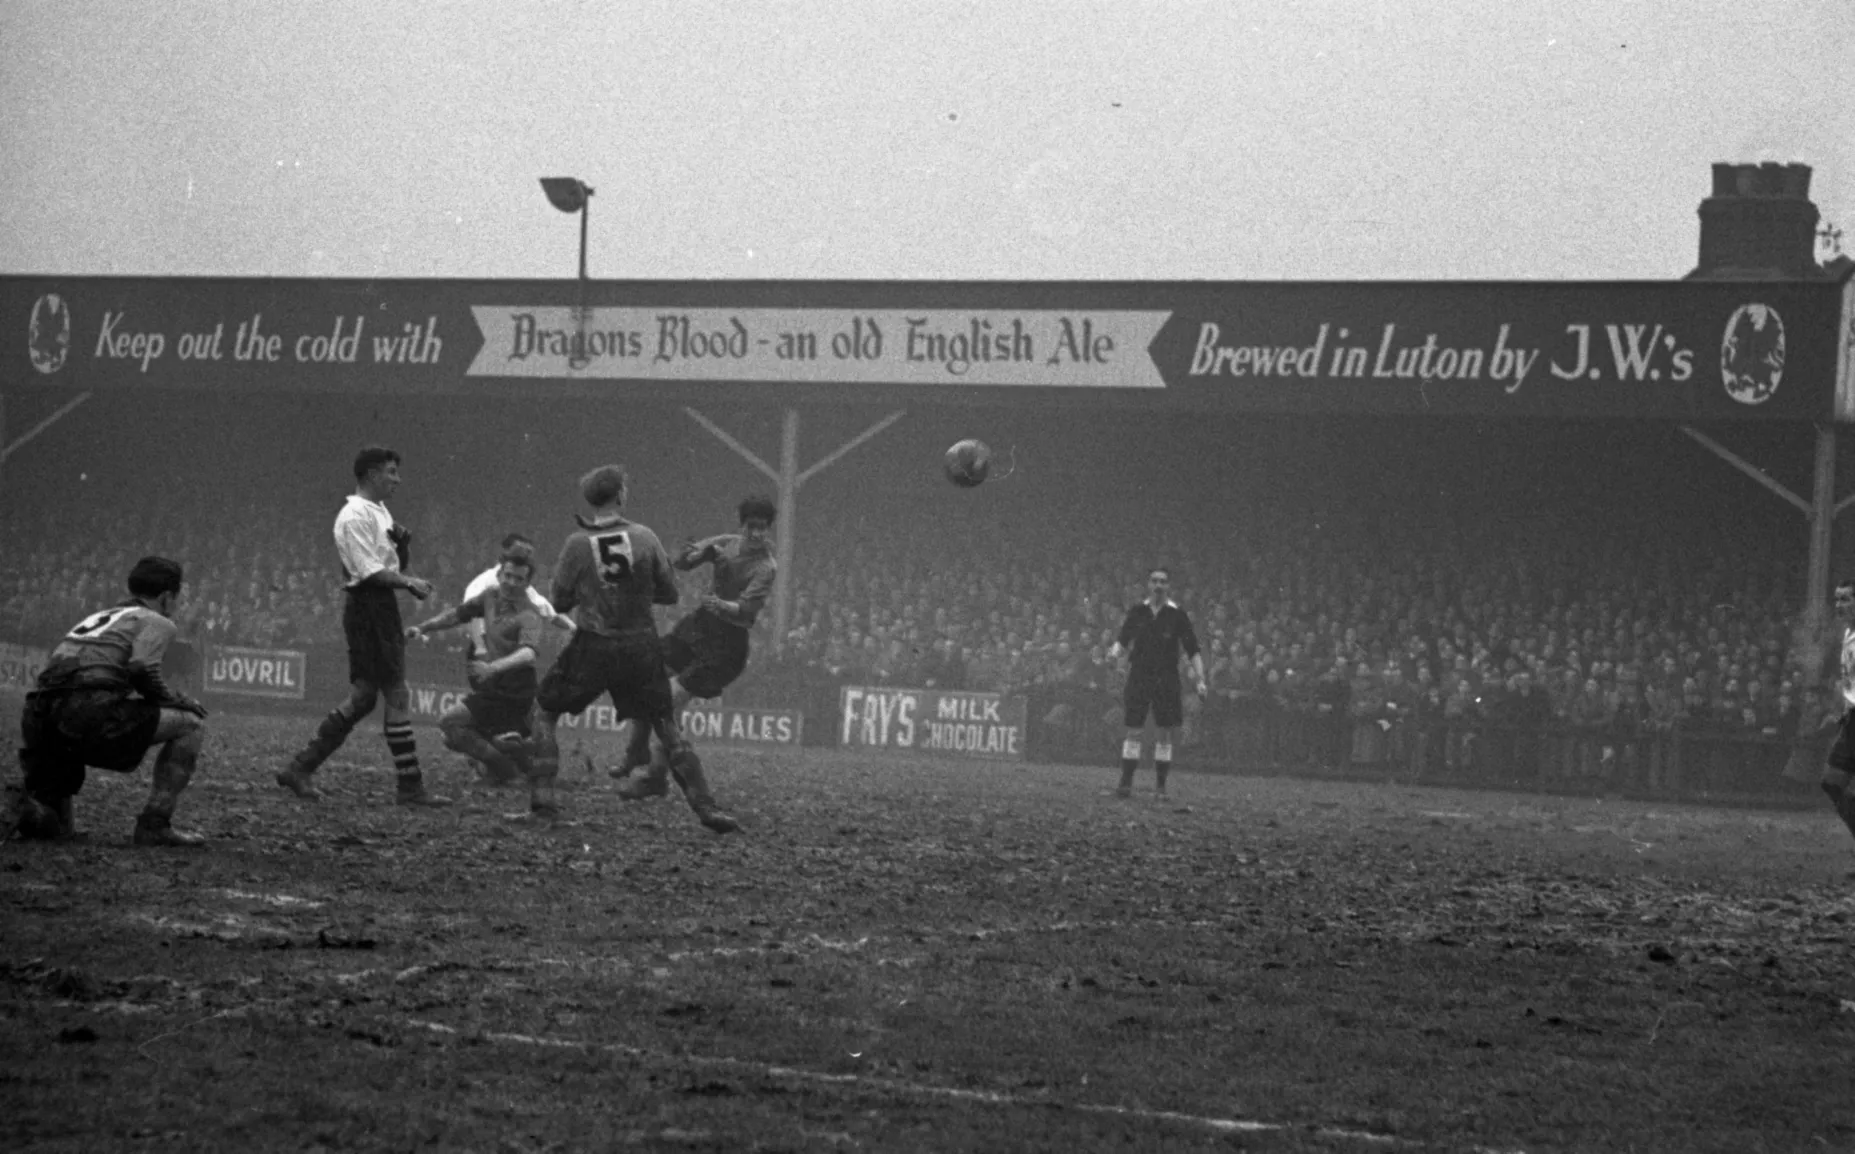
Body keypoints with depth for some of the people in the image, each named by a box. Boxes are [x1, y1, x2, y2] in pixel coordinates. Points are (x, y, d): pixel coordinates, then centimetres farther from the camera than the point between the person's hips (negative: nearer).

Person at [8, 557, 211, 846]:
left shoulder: (96, 618, 34)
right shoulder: (157, 622, 13)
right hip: (91, 711, -7)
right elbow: (142, 669, -7)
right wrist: (180, 701, 9)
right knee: (190, 723, 7)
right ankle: (155, 824, 0)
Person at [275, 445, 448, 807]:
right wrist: (410, 583, -19)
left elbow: (397, 565, 21)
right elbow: (369, 571, -19)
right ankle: (410, 787, -5)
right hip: (367, 607, -10)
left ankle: (300, 769, 13)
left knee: (363, 696, 9)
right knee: (397, 696, -8)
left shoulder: (380, 512, 18)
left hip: (383, 608, 10)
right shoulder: (355, 516, -13)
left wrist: (403, 543, 2)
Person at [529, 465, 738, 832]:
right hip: (641, 646, 1)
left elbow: (559, 603, 1)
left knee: (544, 711, 17)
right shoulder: (644, 537, -6)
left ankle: (542, 797, 3)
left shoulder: (577, 544, -9)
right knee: (667, 726, 12)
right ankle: (705, 807, 4)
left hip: (593, 646, -1)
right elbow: (669, 594, 2)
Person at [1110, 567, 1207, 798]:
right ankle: (1126, 783, 1)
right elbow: (1123, 641, 12)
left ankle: (1160, 786, 8)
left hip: (1166, 680, -1)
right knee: (1133, 731, -2)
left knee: (1164, 734, 2)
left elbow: (1193, 651, 1)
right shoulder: (1137, 612, 5)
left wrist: (1200, 679, -8)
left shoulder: (1177, 615, 0)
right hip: (1139, 676, 1)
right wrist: (1115, 652, -11)